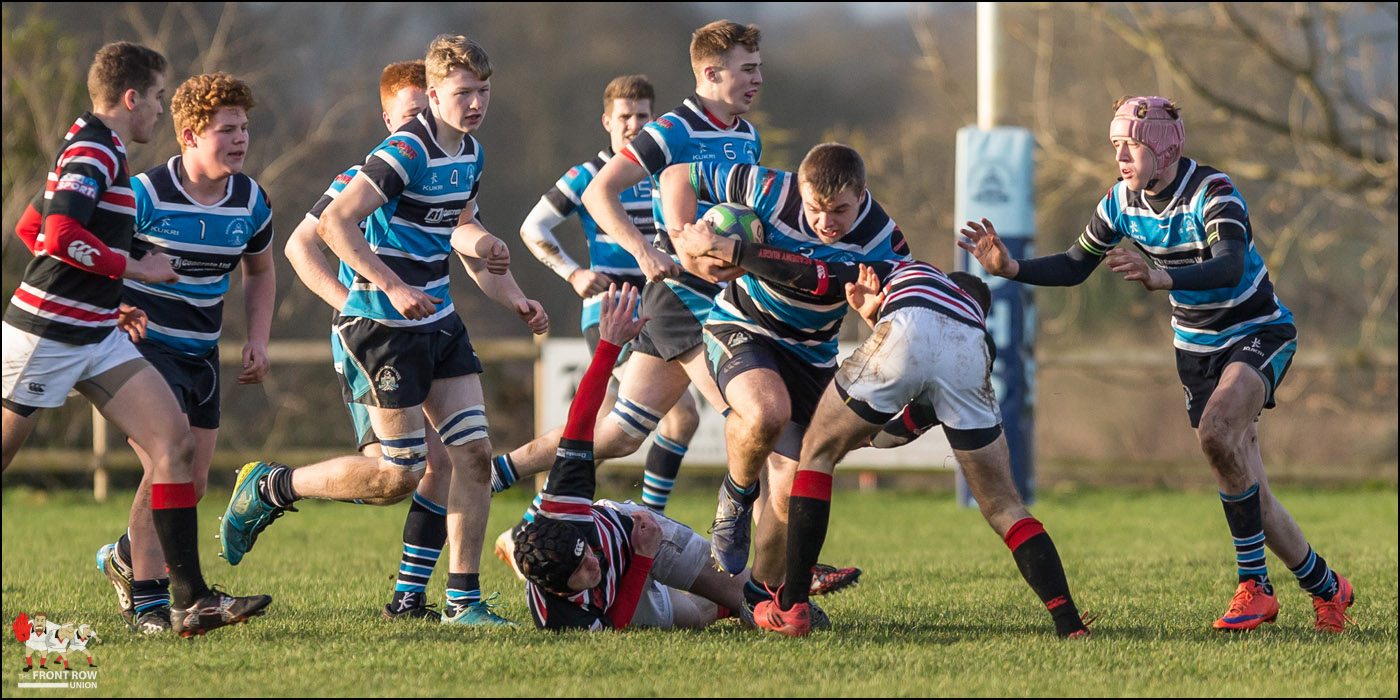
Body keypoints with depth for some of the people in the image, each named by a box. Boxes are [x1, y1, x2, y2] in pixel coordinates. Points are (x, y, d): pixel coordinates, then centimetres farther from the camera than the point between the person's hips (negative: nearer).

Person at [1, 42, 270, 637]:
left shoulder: (93, 150, 16)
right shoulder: (93, 152, -15)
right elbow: (60, 236, -28)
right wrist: (135, 268, -17)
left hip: (97, 337, 9)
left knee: (173, 442, -4)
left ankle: (190, 599, -8)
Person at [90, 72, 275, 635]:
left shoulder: (250, 200, 1)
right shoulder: (147, 195, -17)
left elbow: (260, 271, 18)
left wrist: (258, 338, 5)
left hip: (200, 353, 6)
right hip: (142, 345, -6)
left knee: (194, 483, 7)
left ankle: (124, 557, 35)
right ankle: (146, 602, -10)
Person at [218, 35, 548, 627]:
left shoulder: (469, 152, 9)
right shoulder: (406, 151, -19)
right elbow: (334, 222, -24)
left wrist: (512, 298, 17)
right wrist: (392, 286, -29)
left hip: (437, 321, 8)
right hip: (381, 326, -8)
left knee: (474, 453, -1)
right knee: (399, 474, -6)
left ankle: (463, 599, 4)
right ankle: (269, 488, 13)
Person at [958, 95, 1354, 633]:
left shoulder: (1213, 192, -25)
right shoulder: (1123, 201, -5)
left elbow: (1230, 266, -42)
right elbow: (1075, 267, 6)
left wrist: (1164, 277, -59)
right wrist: (1011, 268, -11)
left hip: (1259, 332, -7)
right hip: (1196, 344, 7)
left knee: (1217, 431, -33)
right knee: (1249, 492, 4)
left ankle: (1254, 585, -23)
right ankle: (1326, 588, 23)